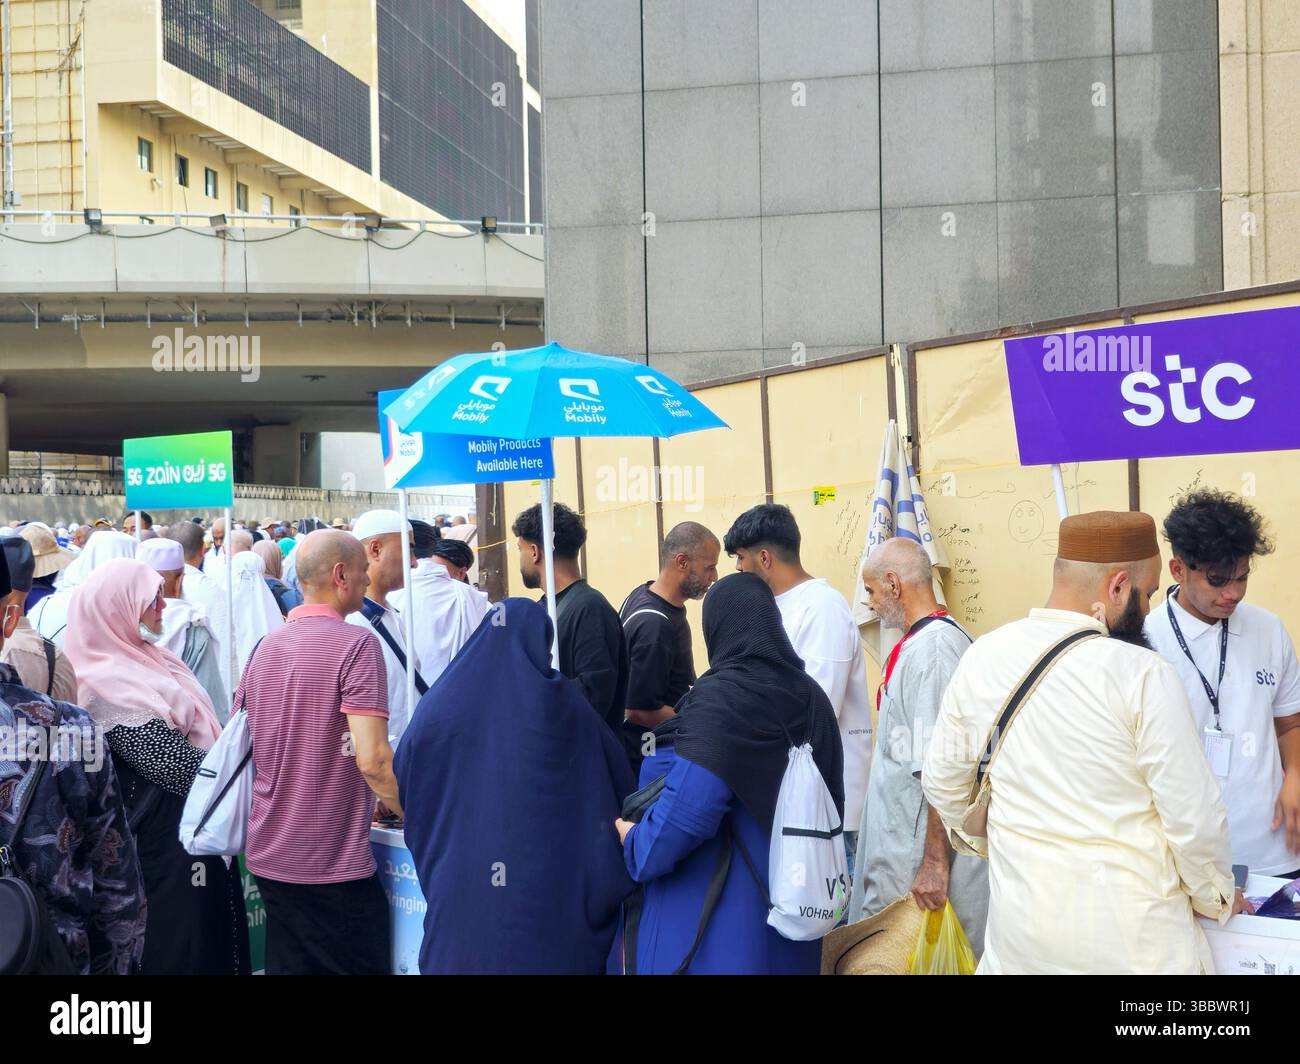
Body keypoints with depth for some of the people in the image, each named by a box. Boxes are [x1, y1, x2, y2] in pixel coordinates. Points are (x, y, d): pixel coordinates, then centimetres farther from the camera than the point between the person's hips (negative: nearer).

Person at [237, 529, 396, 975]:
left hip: (269, 856, 7)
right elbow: (372, 759, -22)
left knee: (288, 962, 15)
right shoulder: (356, 643, -14)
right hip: (335, 863, -7)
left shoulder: (265, 647, 8)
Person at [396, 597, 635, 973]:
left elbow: (404, 792, 13)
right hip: (551, 894, -1)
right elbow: (620, 787, 6)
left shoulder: (439, 704, 1)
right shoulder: (564, 704, -2)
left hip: (461, 896, 1)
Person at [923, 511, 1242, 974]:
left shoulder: (981, 659, -4)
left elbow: (942, 782, 7)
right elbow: (1194, 816, -13)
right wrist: (1216, 896, 6)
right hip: (1129, 933, -4)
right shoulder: (1143, 674, -18)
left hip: (1021, 917, 4)